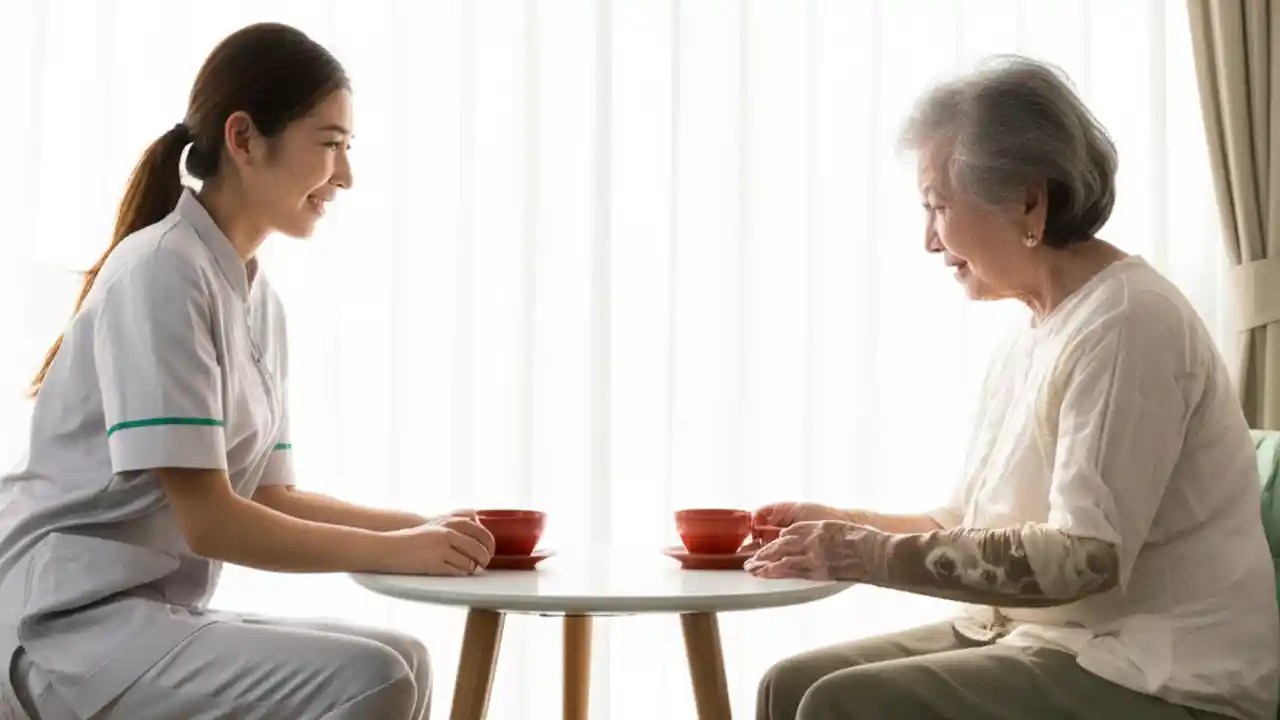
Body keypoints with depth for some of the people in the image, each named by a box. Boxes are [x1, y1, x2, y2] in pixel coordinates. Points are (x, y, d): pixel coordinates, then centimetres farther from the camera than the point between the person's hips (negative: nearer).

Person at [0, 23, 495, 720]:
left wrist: (426, 528, 1)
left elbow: (269, 497, 13)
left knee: (403, 660, 7)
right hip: (70, 623, -9)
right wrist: (395, 550, -14)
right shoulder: (160, 272, -15)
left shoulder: (259, 300, 11)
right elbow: (207, 521, -19)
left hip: (157, 613, 9)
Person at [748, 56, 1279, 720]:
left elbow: (1086, 557, -23)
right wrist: (840, 525, 9)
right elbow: (972, 523, 16)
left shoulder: (1127, 323, -16)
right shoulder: (1033, 338, 14)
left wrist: (876, 556, -21)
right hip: (1050, 640, 9)